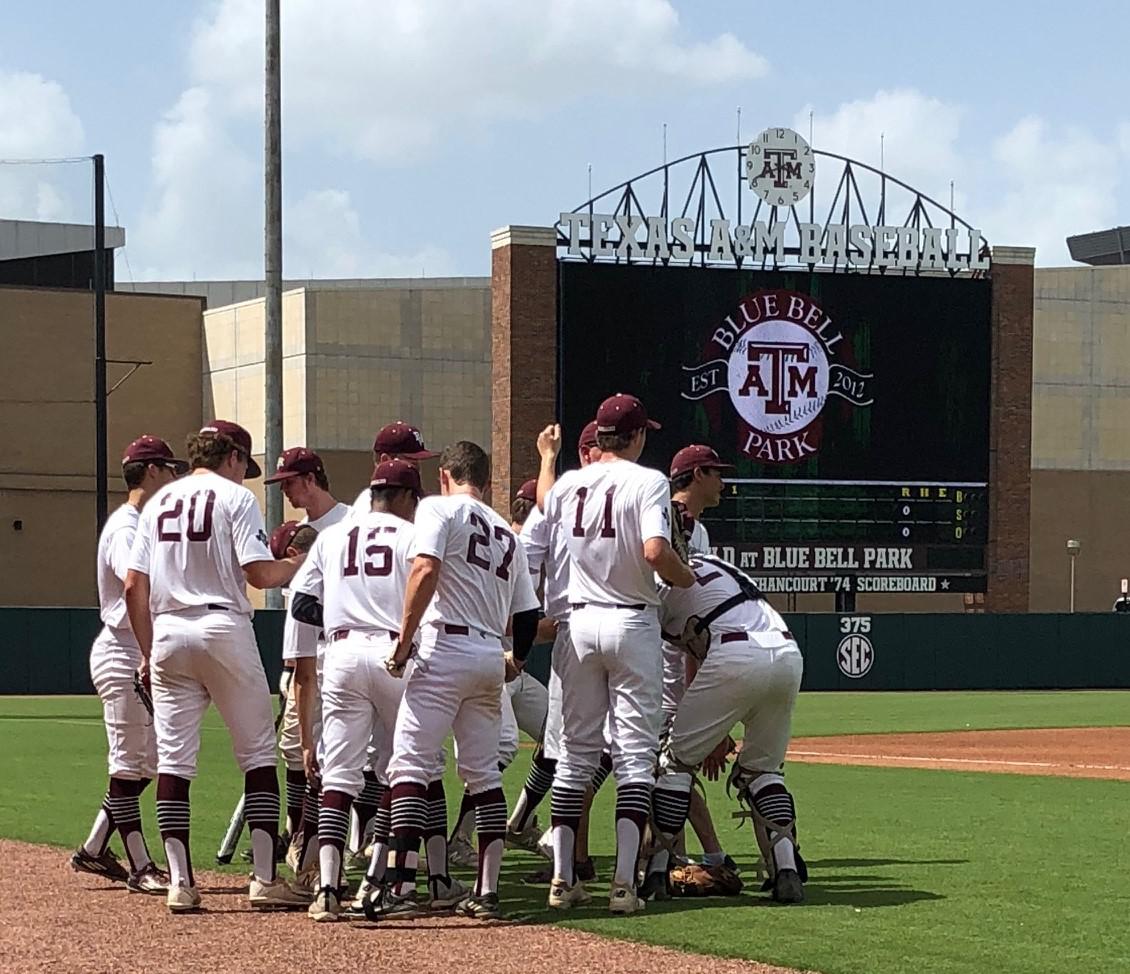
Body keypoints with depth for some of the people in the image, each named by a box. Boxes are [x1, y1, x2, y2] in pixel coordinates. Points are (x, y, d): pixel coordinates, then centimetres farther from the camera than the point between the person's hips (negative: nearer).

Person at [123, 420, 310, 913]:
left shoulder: (158, 502, 14)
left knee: (173, 760, 5)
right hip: (223, 630, -4)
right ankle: (264, 878, -2)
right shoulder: (235, 497, -1)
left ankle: (180, 883, 1)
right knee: (258, 753, 3)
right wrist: (298, 564, 8)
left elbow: (134, 587, 9)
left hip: (167, 633, 4)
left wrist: (148, 651, 15)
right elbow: (259, 573, -11)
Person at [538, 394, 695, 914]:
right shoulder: (648, 481, -8)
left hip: (578, 622, 4)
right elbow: (655, 551, -23)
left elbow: (542, 513, 31)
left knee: (575, 753, 10)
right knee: (634, 753, -1)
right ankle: (624, 882, -8)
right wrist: (684, 577, -1)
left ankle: (562, 879, 9)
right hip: (632, 623, -4)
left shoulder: (567, 483, 8)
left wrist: (547, 457, 47)